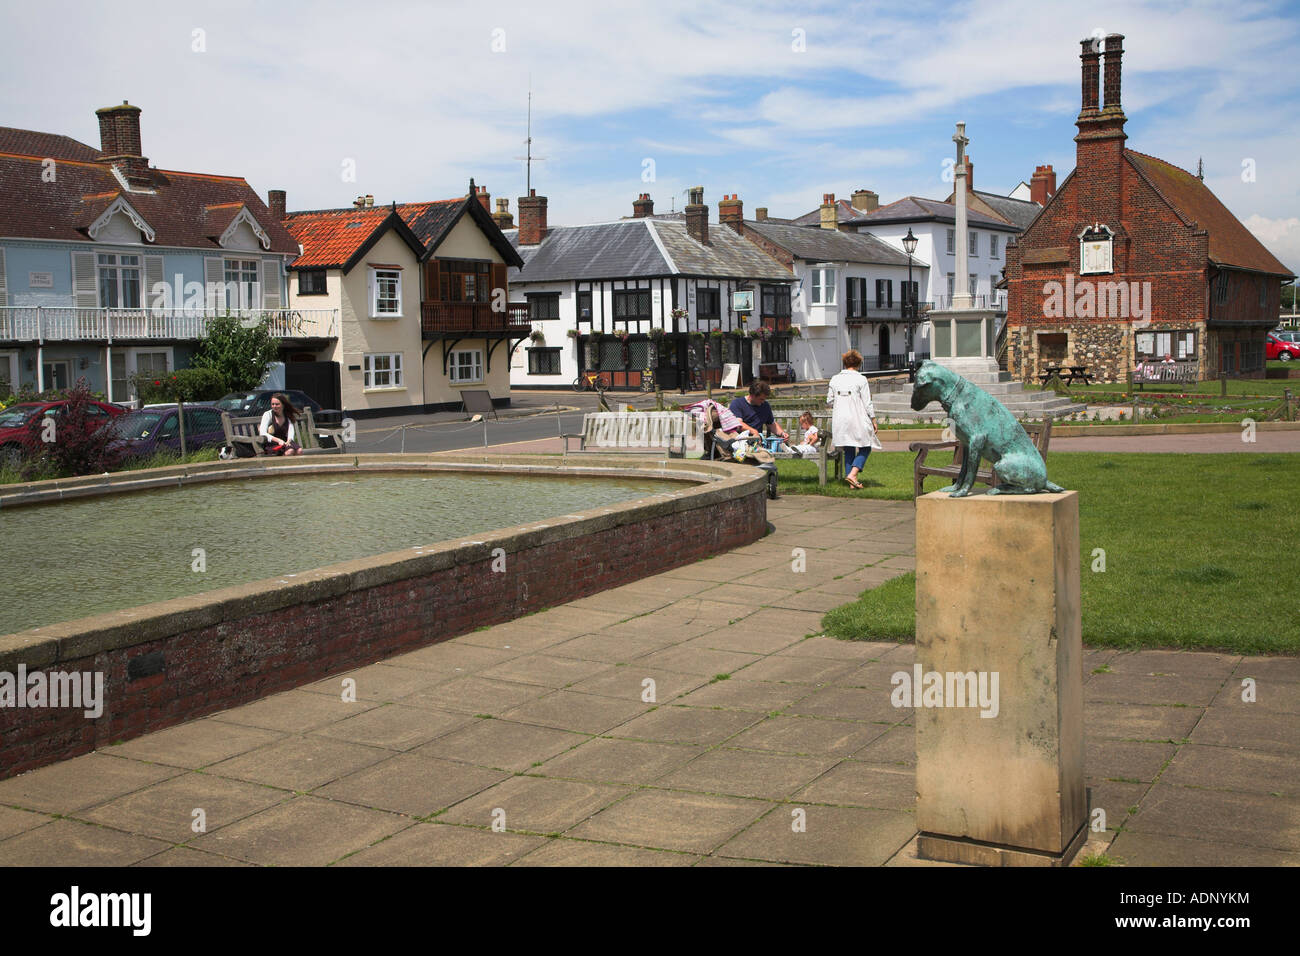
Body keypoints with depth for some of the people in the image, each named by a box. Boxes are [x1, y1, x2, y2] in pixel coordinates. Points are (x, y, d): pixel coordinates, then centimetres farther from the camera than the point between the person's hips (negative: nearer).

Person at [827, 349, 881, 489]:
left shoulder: (835, 379, 4)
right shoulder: (861, 379, -8)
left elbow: (829, 401, 8)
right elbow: (867, 403, -7)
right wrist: (873, 419, 1)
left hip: (840, 419, 5)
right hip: (858, 419, -5)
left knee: (848, 450, 12)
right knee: (865, 447, 8)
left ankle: (852, 483, 11)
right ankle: (853, 474, -11)